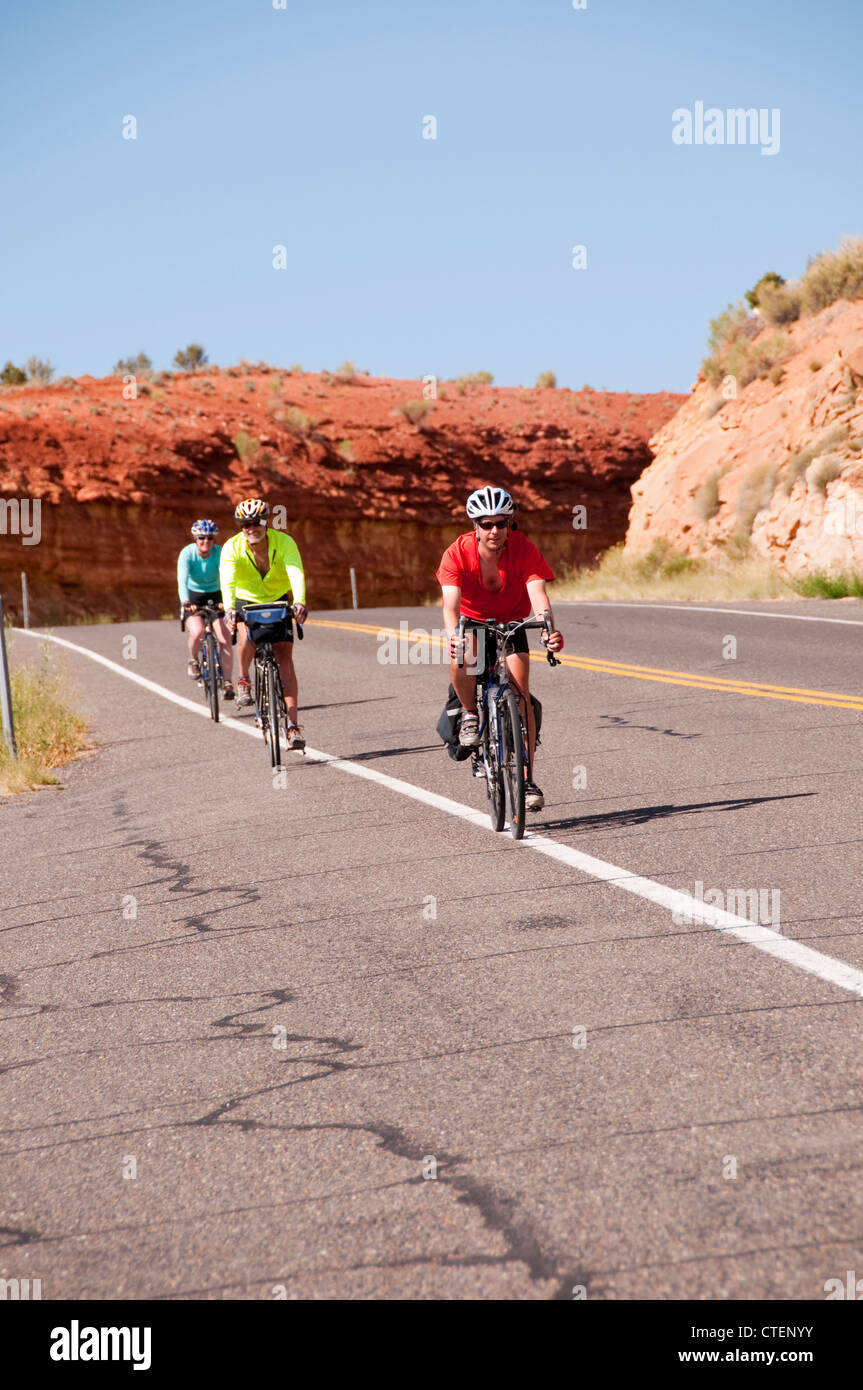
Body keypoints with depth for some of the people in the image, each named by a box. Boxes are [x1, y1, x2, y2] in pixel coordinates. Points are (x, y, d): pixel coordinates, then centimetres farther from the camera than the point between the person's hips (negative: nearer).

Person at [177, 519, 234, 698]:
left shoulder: (220, 553, -19)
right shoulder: (187, 553, -21)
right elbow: (182, 580, -33)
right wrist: (186, 602, -51)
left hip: (215, 597, 1)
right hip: (193, 598, -1)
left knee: (224, 639, -15)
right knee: (197, 632, -28)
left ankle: (227, 683, -6)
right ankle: (193, 661, 4)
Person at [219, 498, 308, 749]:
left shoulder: (284, 542, -22)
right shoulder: (232, 547, -22)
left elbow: (296, 573, -36)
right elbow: (228, 581, -35)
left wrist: (299, 602, -55)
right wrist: (229, 608, -55)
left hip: (278, 601, 1)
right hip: (246, 601, 0)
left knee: (285, 658, -11)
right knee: (246, 636, -33)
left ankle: (292, 725, -10)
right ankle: (244, 680, -3)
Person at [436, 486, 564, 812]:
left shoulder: (523, 549, -25)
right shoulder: (457, 553, -26)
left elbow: (538, 594, -36)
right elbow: (451, 601, -36)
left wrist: (549, 630, -56)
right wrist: (452, 635, -58)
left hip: (511, 624, 1)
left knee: (520, 695, -13)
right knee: (461, 659, -36)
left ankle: (527, 779, -5)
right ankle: (469, 714, -7)